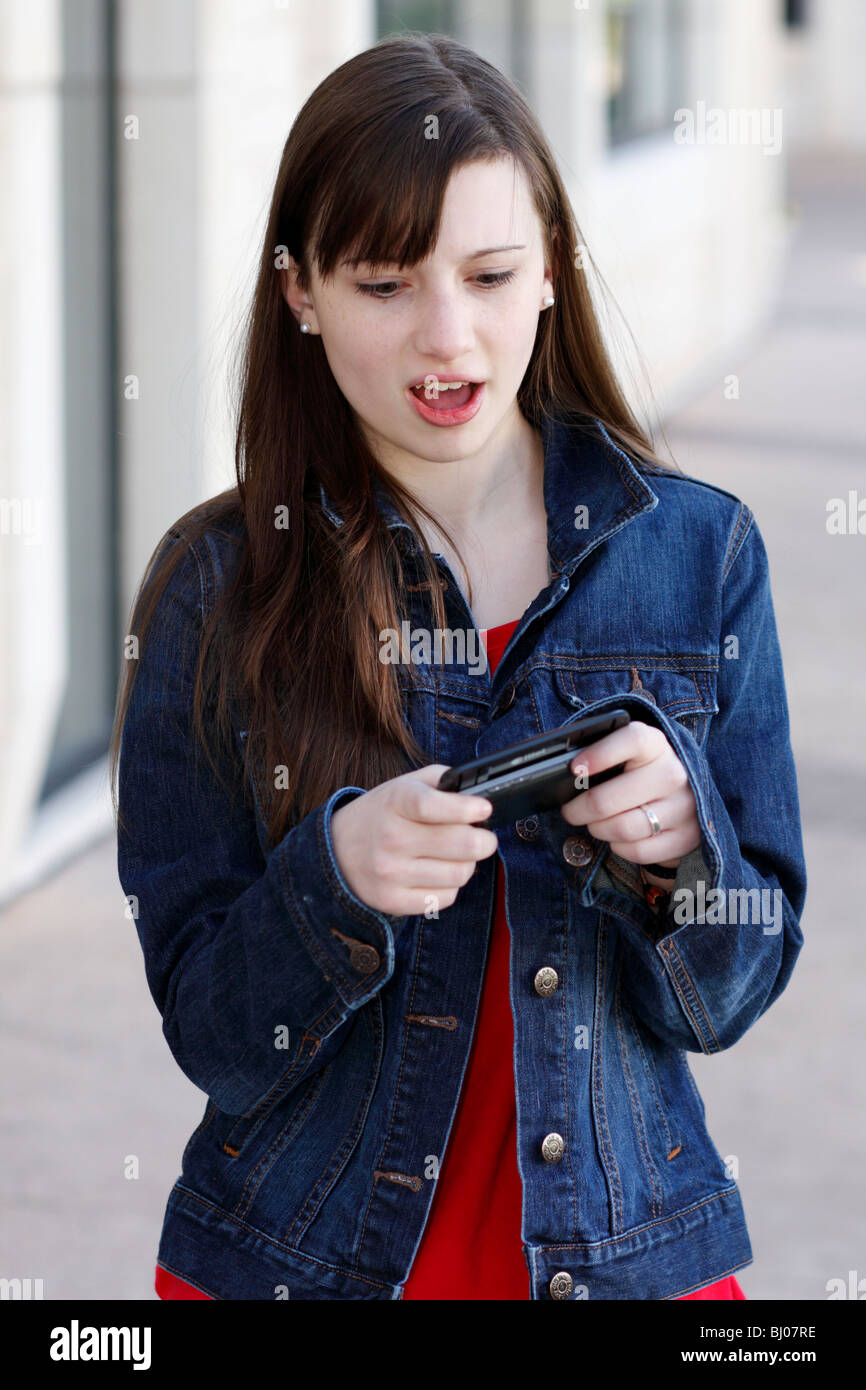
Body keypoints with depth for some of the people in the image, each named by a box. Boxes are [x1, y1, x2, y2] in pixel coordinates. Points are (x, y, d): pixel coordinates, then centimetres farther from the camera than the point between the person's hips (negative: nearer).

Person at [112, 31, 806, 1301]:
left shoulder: (700, 550, -4)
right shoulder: (218, 584, -8)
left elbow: (728, 998, -2)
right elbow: (215, 1043, -8)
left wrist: (681, 841, -21)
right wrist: (335, 875, -26)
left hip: (632, 1249, 1)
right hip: (299, 1255, -1)